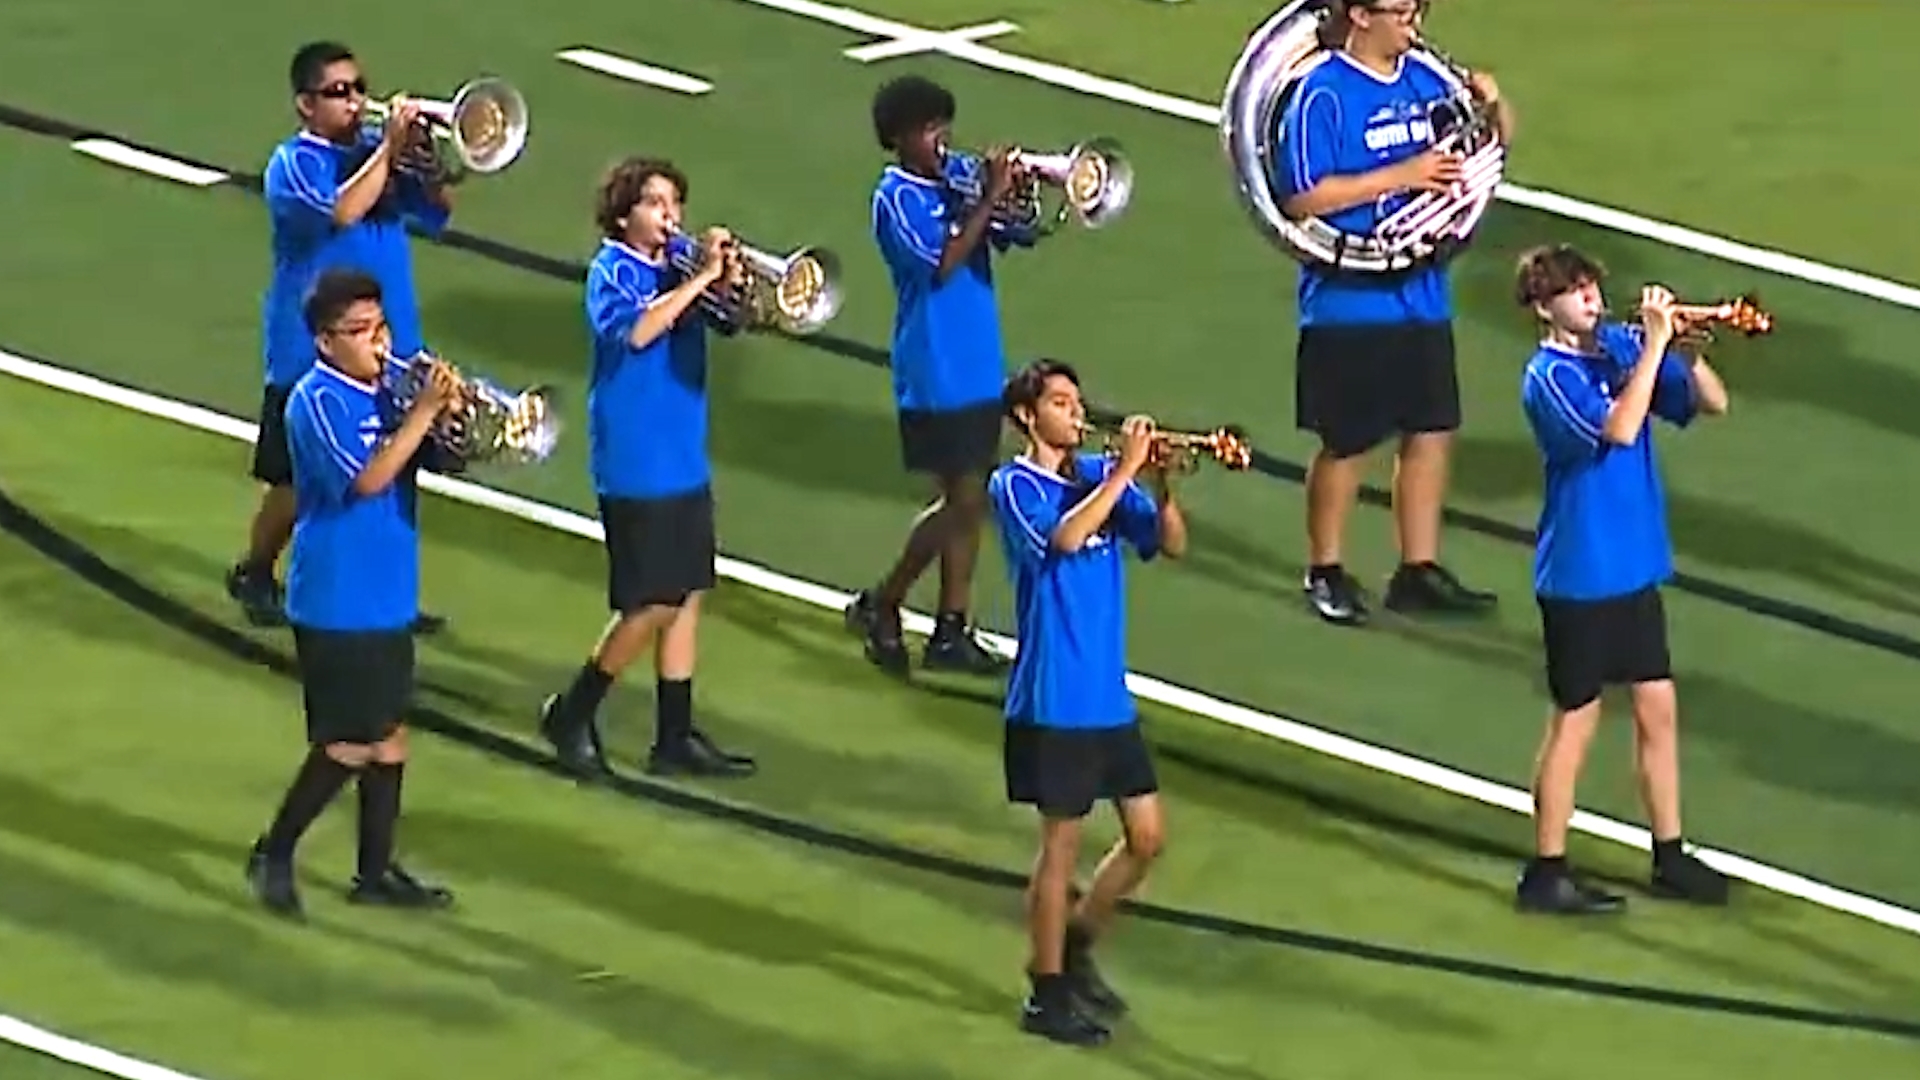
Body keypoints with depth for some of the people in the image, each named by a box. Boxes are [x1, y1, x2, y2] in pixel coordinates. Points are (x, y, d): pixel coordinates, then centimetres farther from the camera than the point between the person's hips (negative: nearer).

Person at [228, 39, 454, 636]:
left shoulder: (376, 150, 5)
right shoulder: (294, 163, -12)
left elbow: (435, 210, 1)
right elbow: (342, 211, -30)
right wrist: (389, 150, -28)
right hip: (310, 354, -5)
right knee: (298, 481, 5)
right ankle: (255, 576, 26)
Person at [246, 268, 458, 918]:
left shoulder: (383, 392, 8)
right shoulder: (317, 401, -16)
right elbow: (366, 479, -28)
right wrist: (424, 411, -30)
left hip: (386, 596, 8)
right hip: (335, 603, -8)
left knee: (389, 734, 11)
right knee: (348, 744, -5)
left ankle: (375, 871, 20)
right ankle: (275, 854, 10)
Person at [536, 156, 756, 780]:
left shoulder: (681, 259, 8)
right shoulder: (613, 271, -11)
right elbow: (636, 331, -30)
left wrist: (730, 280, -16)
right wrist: (698, 279, -32)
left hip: (686, 459, 7)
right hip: (635, 464, -7)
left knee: (687, 596, 9)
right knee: (653, 605, -5)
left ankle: (675, 738, 15)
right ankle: (573, 715, 11)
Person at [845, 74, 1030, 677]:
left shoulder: (962, 175, 6)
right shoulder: (896, 198, -12)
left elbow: (1021, 234, 6)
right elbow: (943, 263, -24)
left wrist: (1018, 191, -13)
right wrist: (988, 198, -24)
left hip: (978, 369, 7)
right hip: (935, 374, -7)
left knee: (969, 501, 10)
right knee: (962, 500, -6)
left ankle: (952, 631, 16)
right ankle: (881, 606, 9)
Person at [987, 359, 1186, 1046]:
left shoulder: (1099, 478, 8)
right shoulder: (1013, 486, -8)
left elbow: (1172, 544, 2)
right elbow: (1065, 537, -28)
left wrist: (1159, 485, -15)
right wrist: (1124, 470, -26)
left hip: (1109, 697, 6)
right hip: (1054, 700, -6)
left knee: (1146, 838, 10)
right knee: (1062, 844, 1)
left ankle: (1076, 946, 29)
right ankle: (1048, 994, 12)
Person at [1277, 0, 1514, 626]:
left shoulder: (1427, 80, 4)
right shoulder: (1323, 96, -15)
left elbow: (1491, 144, 17)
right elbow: (1302, 198, -20)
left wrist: (1493, 106, -6)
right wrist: (1401, 176, -22)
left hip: (1422, 292, 6)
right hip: (1350, 301, -6)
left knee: (1432, 431, 9)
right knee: (1347, 444, 4)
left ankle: (1419, 572, 20)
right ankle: (1326, 573, 20)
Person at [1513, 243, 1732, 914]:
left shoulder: (1622, 347, 3)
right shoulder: (1549, 376, -16)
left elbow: (1713, 403, 2)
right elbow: (1618, 429, -32)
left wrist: (1680, 346, -16)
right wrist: (1654, 345, -29)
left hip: (1635, 565, 7)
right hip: (1579, 575, -7)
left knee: (1658, 708, 13)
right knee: (1576, 720, 1)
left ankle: (1669, 858, 25)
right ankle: (1546, 874, 10)